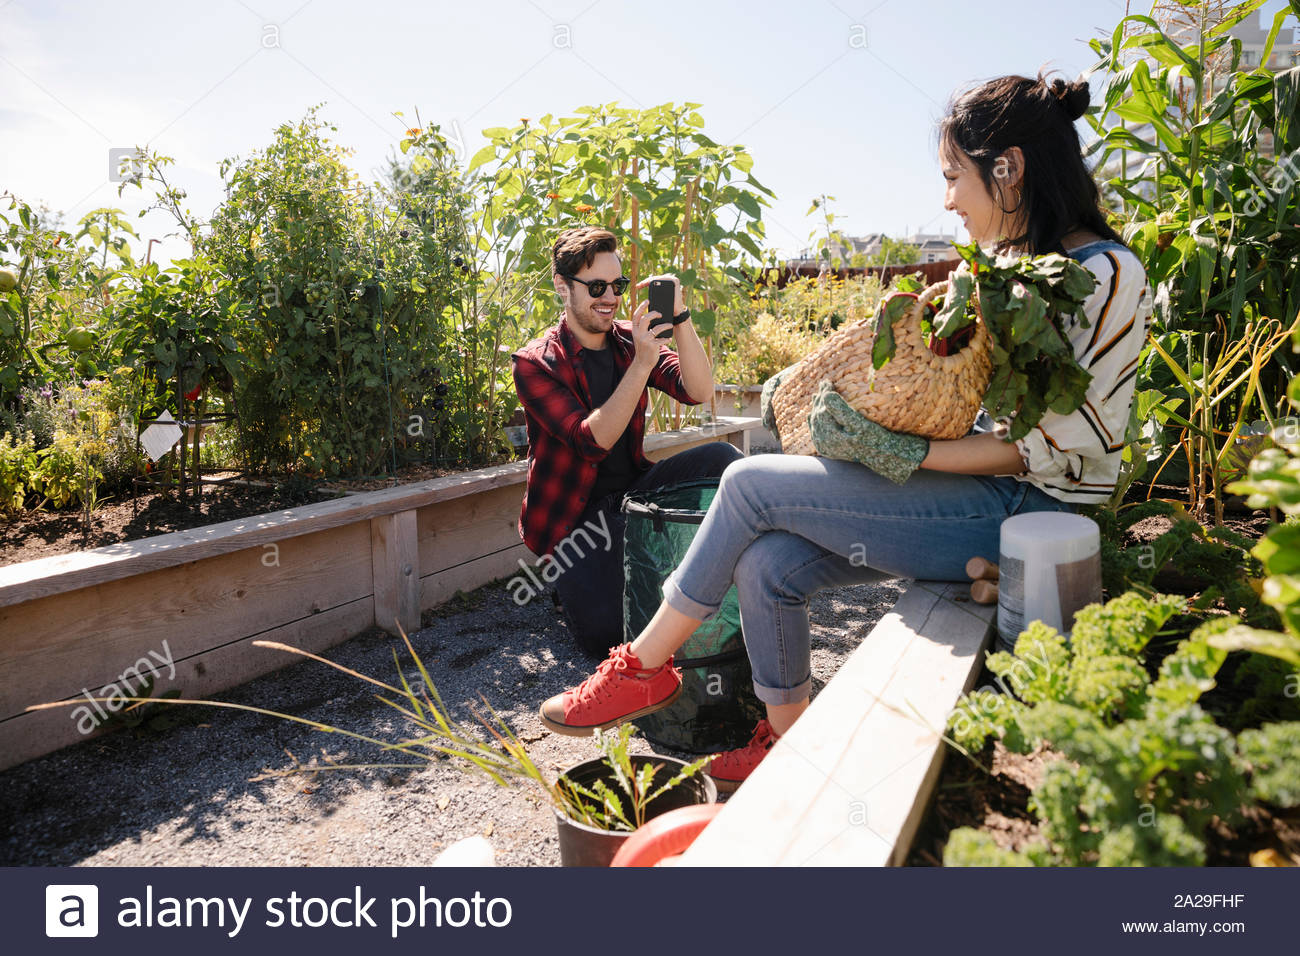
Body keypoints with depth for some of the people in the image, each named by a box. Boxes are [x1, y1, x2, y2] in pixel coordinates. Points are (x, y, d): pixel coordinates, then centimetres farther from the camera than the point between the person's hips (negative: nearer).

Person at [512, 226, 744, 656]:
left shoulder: (630, 340, 3)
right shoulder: (535, 363, -11)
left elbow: (698, 391, -11)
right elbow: (594, 440, -23)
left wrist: (679, 318, -24)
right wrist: (642, 362, -30)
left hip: (631, 491, 5)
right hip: (573, 515, -4)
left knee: (723, 458, -18)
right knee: (610, 635, -21)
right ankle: (575, 577, 12)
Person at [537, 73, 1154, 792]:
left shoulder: (1106, 275, -11)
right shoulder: (1005, 259, 14)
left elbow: (1045, 448, -16)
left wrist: (909, 456, -22)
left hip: (1029, 515, -8)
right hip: (984, 495, 8)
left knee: (753, 483, -14)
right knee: (767, 564, -10)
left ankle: (645, 666, 4)